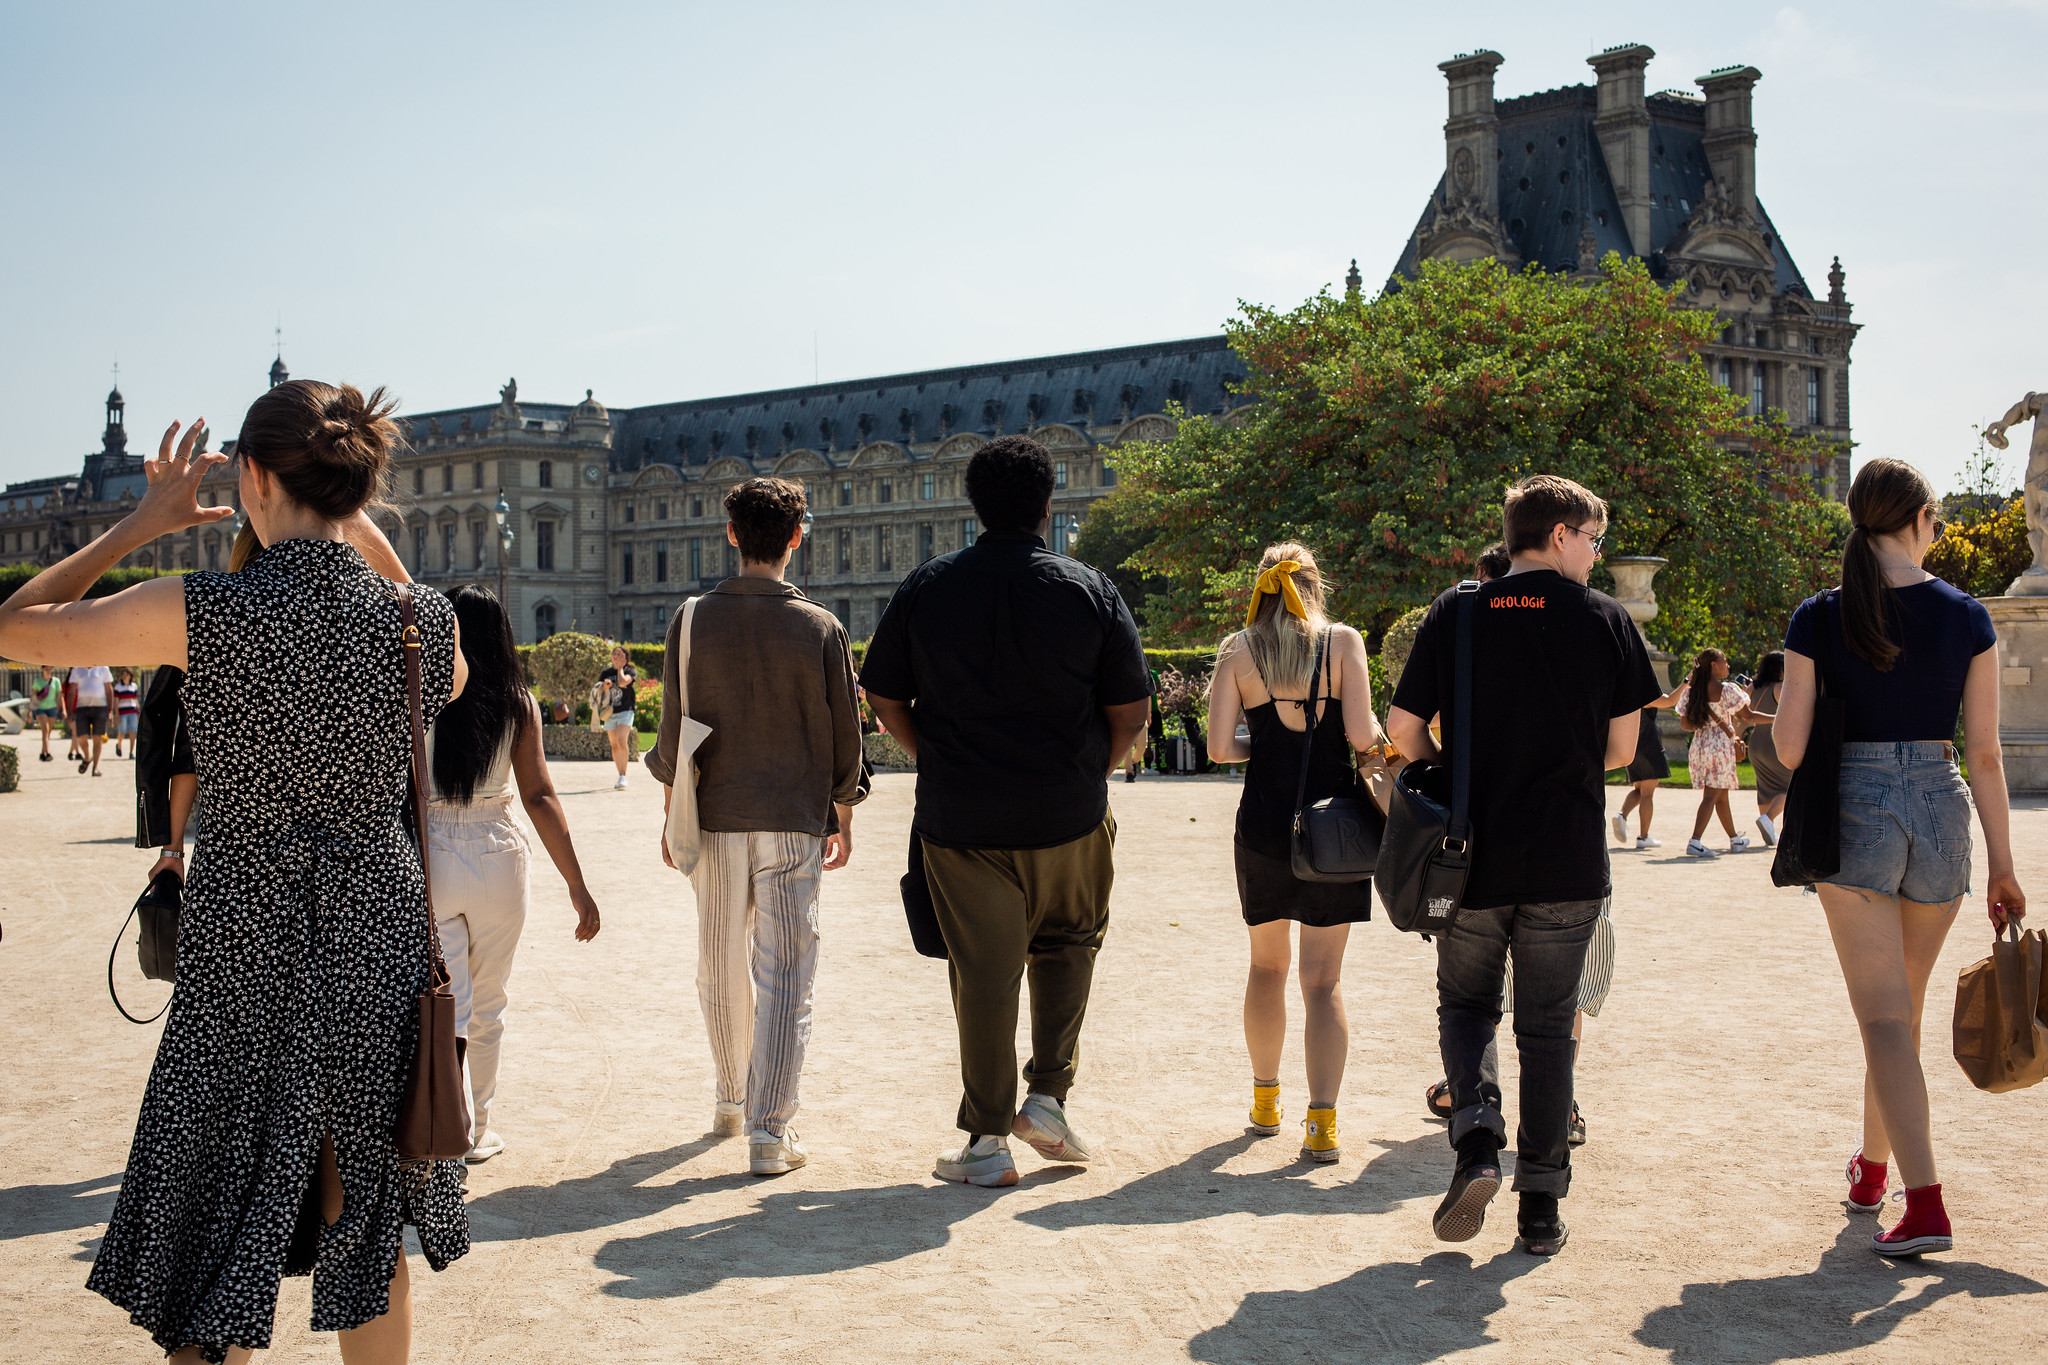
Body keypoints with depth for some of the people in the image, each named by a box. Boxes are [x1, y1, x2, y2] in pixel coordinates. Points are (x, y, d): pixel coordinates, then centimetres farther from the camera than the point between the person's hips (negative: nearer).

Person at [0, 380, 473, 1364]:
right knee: (368, 1239, 19)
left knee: (216, 1255, 12)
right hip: (381, 938, 3)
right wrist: (364, 532, 18)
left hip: (243, 945, -2)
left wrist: (143, 523, 6)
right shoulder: (422, 622, -8)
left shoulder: (200, 614, -16)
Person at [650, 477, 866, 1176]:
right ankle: (769, 1130, -5)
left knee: (721, 969, 17)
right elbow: (844, 736, 1)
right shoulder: (821, 628, -4)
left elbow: (672, 730, 3)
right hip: (794, 822, -2)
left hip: (713, 820, 2)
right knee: (786, 975, 0)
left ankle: (731, 1101, 34)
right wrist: (842, 820, 13)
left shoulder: (693, 620, -1)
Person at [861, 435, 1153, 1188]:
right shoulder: (1090, 590, -4)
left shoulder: (926, 587, -1)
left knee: (983, 971, 8)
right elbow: (1131, 711, -3)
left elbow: (886, 698, 3)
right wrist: (1087, 773, 11)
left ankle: (986, 1139, 14)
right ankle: (1048, 1095, 15)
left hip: (960, 817, 0)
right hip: (1068, 817, 0)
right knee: (1067, 942, 23)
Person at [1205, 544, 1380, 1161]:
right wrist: (1382, 735, 11)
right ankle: (1322, 1121, -8)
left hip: (1264, 821, 1)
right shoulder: (1343, 642, -3)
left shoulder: (1237, 651, 1)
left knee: (1267, 964, 20)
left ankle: (1265, 1101, 31)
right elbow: (1362, 735, -11)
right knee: (1324, 979, 2)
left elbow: (1220, 747, -4)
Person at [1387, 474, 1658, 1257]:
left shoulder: (1455, 613, 1)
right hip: (1568, 861, 0)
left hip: (1473, 854, 1)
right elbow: (1622, 749, 1)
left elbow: (1403, 728, 0)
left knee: (1465, 1003, 17)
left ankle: (1477, 1141, -7)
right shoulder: (1605, 620, -1)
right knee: (1547, 1025, 10)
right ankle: (1541, 1203, 11)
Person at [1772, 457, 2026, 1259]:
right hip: (1941, 815, 2)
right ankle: (1873, 1165, 36)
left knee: (1885, 1017, -3)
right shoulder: (1967, 618, -2)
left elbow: (1789, 748, -6)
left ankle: (1925, 1204, -16)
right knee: (1905, 1007, 20)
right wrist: (2002, 868, 5)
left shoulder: (1821, 619, -5)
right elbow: (1985, 755, -1)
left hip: (1855, 812, -2)